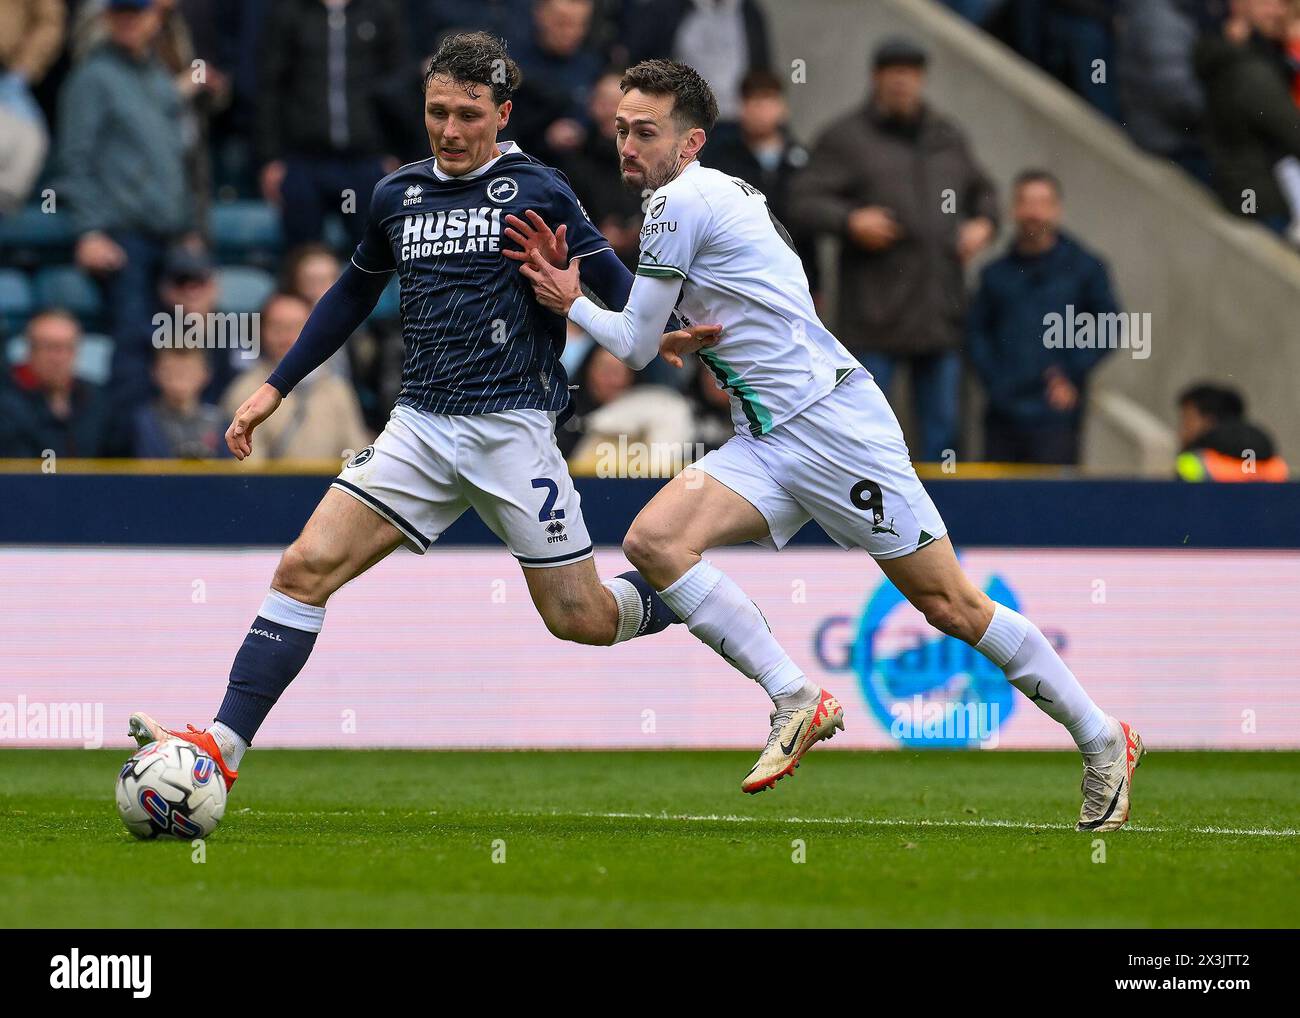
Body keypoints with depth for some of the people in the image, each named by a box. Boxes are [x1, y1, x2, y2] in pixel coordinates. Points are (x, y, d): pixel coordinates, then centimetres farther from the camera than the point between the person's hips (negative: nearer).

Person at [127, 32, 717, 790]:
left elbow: (614, 286, -1)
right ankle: (223, 748, -13)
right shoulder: (398, 198, 12)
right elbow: (354, 295, 27)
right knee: (308, 567, -12)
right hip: (422, 425, 4)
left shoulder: (537, 192, -2)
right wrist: (277, 388, 27)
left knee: (581, 619, -2)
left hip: (513, 427, -4)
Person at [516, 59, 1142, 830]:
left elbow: (636, 343, -5)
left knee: (950, 605, -6)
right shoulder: (727, 194, 17)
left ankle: (1103, 740, 6)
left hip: (833, 420, -9)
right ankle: (796, 700, -11)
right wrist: (710, 337, 15)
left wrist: (571, 303, 10)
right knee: (653, 541, -12)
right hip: (768, 445, 9)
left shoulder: (681, 200, -10)